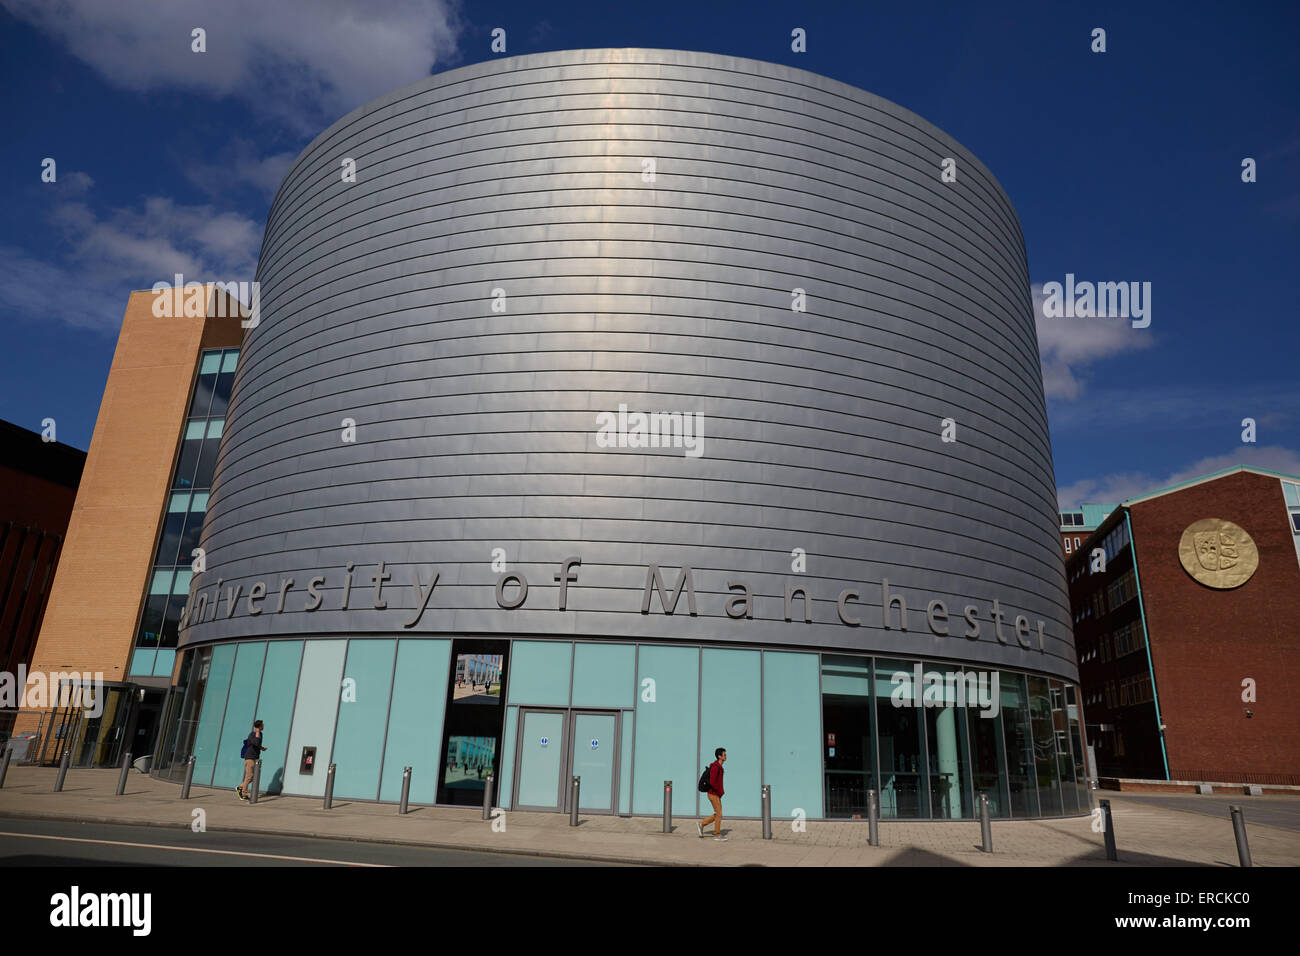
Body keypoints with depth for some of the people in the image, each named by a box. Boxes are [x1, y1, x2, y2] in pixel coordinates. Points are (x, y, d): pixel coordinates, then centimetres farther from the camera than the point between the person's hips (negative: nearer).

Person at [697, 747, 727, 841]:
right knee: (719, 814, -2)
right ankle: (717, 835, 9)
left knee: (717, 815, 13)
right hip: (714, 795, -9)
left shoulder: (719, 767, 12)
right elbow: (712, 782, -28)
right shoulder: (715, 767, -21)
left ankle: (701, 824, 19)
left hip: (716, 794, 9)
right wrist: (720, 792, -15)